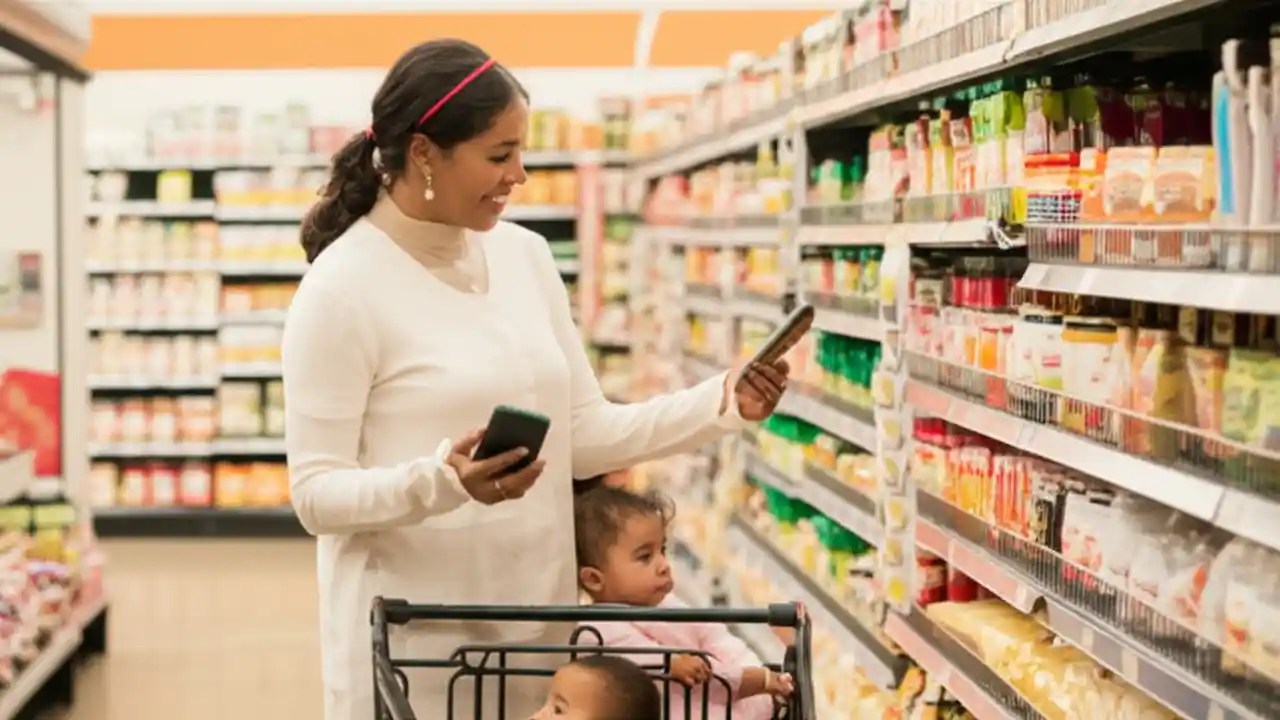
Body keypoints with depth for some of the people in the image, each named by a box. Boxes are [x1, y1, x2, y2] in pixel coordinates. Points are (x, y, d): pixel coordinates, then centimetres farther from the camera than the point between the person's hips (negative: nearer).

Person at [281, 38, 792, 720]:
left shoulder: (526, 255, 6)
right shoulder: (340, 290, -12)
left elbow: (583, 436, 8)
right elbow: (317, 493, -13)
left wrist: (720, 404, -3)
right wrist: (441, 481, -29)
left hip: (535, 618, 5)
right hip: (409, 638, -5)